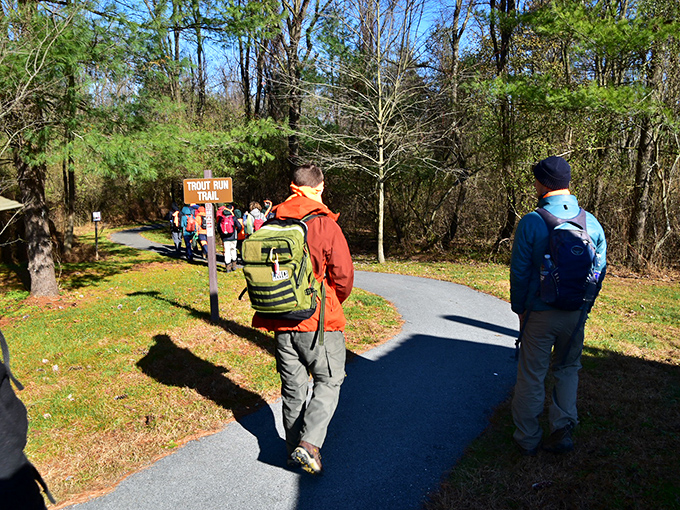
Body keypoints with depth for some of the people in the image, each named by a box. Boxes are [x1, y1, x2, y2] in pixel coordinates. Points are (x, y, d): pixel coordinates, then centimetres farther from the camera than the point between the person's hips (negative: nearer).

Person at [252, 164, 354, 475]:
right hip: (319, 320, -5)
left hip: (281, 320, 5)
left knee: (293, 385, 17)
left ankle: (294, 448, 27)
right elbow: (343, 274, -13)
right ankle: (309, 443, -3)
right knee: (328, 381, 11)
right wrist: (336, 301, 8)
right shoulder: (325, 225, -13)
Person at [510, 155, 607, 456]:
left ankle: (527, 439, 22)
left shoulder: (531, 222, -16)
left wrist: (519, 308, 3)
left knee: (531, 376, 10)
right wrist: (584, 306, 16)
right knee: (568, 369, 22)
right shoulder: (592, 223, -1)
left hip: (539, 314, -3)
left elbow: (519, 271, -11)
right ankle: (562, 430, 17)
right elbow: (599, 270, 5)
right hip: (576, 314, 4)